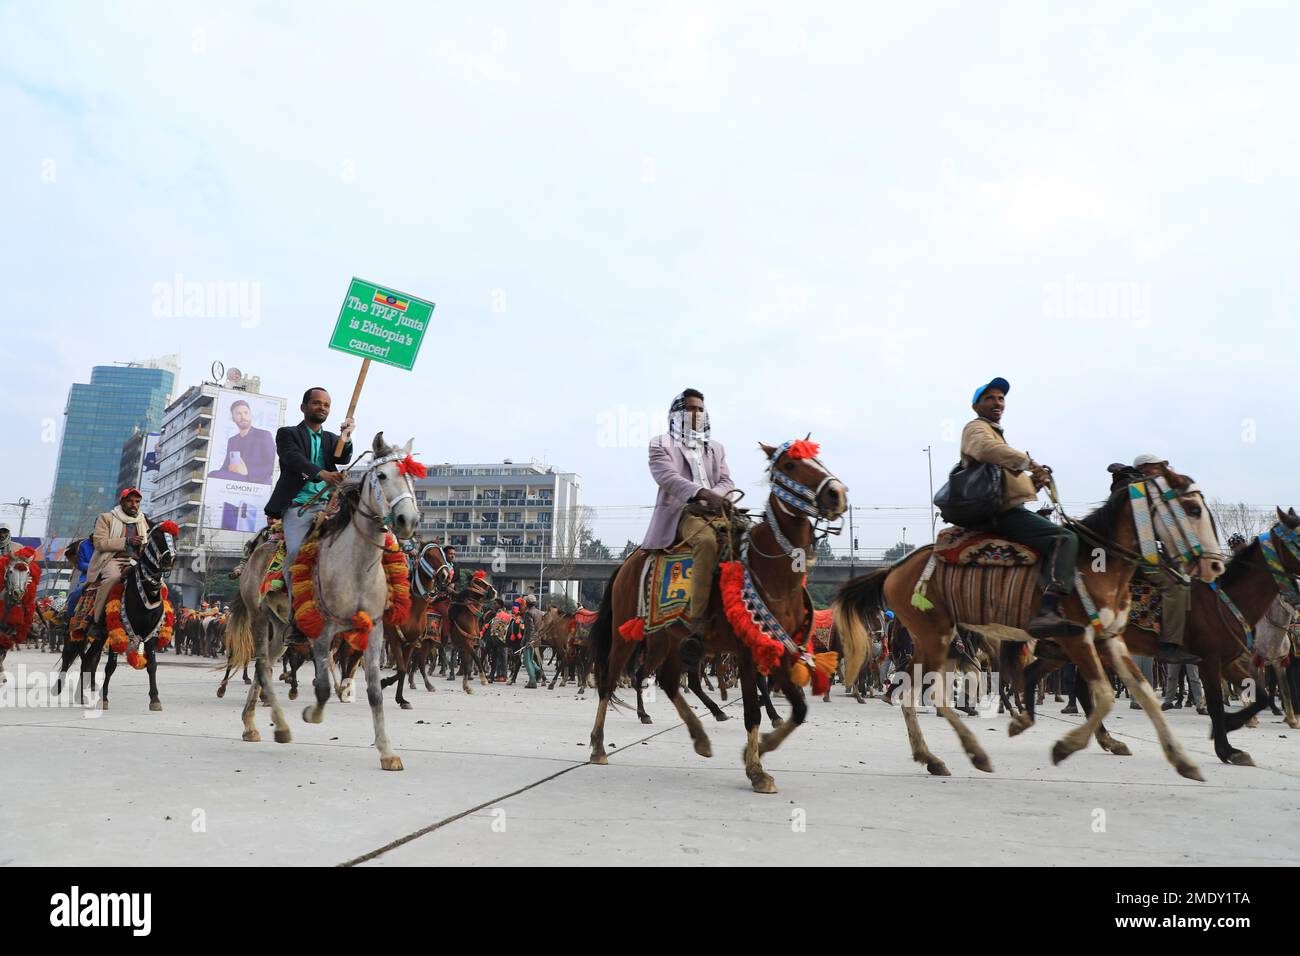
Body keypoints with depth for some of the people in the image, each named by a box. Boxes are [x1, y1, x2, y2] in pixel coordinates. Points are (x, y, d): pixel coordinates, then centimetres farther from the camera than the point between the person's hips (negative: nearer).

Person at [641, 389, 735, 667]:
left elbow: (726, 482, 16)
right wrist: (703, 493, -25)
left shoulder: (716, 448, 28)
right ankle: (697, 627, -43)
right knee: (707, 541, -37)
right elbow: (667, 476, -8)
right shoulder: (661, 444, 11)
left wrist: (716, 497, -10)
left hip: (715, 513, 6)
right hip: (681, 513, -6)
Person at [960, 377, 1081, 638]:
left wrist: (1035, 480, 9)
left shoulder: (995, 433, 31)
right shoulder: (976, 427, -1)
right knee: (1065, 538, -25)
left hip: (1005, 511, 11)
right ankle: (1046, 613, -43)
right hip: (1003, 513, -11)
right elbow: (987, 448, -27)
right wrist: (1029, 462, -28)